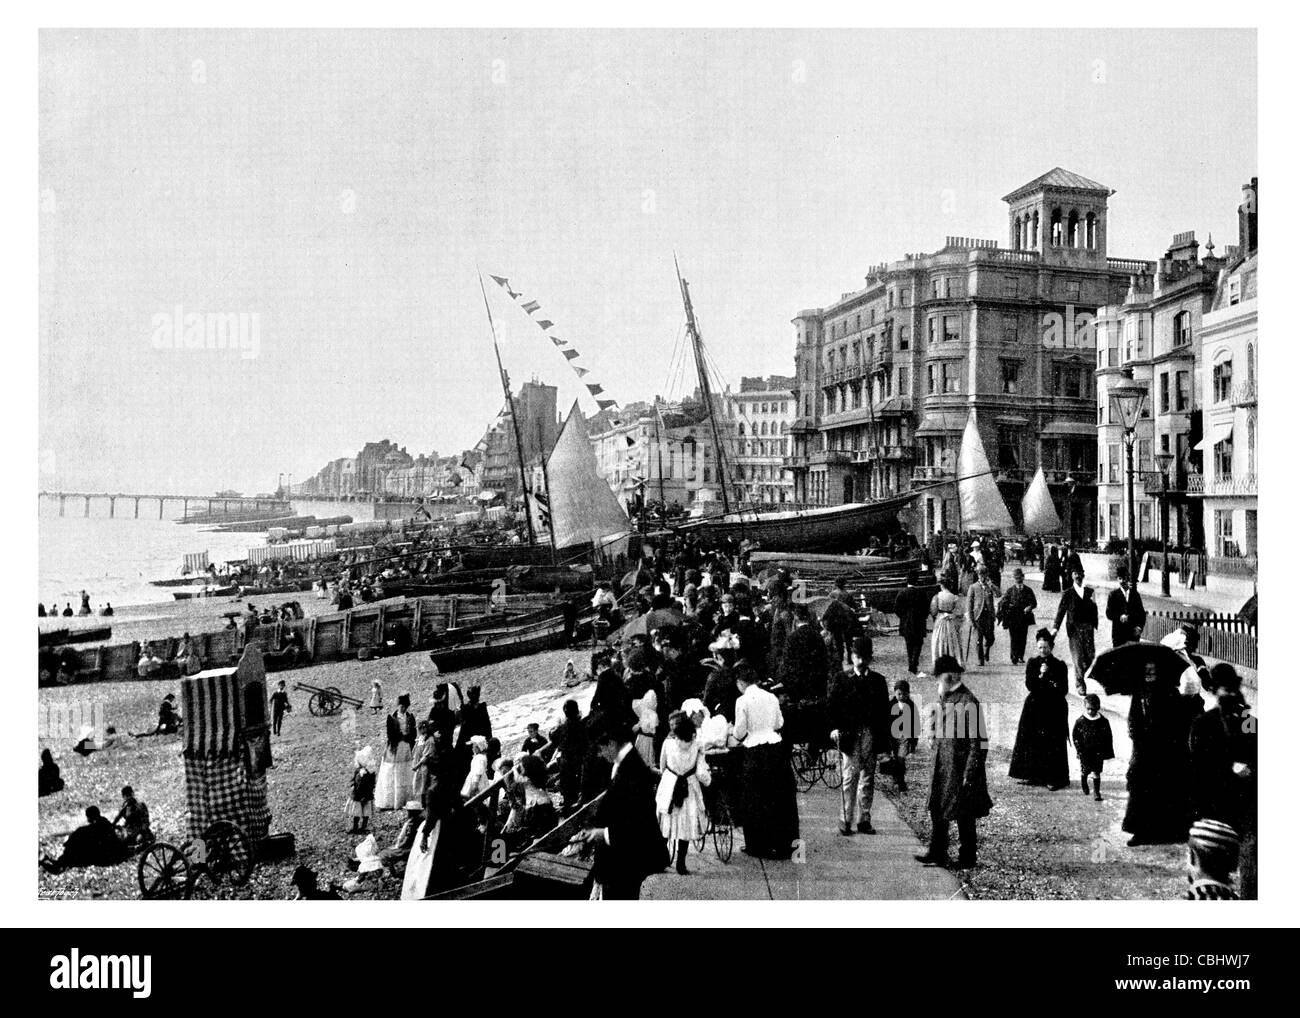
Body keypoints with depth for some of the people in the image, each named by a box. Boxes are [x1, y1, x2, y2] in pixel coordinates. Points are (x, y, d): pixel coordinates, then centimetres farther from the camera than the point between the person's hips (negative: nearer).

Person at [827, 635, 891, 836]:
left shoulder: (878, 680, 8)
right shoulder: (841, 679, 2)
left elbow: (884, 711, 9)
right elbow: (831, 706, 1)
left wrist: (885, 740, 4)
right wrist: (834, 728, -12)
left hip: (870, 736, 3)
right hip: (849, 735, -2)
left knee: (867, 779, 8)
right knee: (849, 777, -5)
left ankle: (864, 820, 16)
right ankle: (845, 820, 2)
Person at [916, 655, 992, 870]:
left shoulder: (968, 703, -17)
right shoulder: (943, 700, 9)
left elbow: (979, 742, -16)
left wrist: (970, 773, -17)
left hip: (961, 767, -8)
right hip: (942, 766, 8)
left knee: (964, 815, 5)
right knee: (937, 809, 8)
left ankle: (967, 859, 17)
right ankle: (937, 854, 17)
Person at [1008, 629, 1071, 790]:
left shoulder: (1059, 665, -1)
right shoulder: (1032, 663, 4)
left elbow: (1064, 690, -2)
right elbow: (1029, 685, -5)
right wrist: (1040, 675, -20)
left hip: (1054, 710, -2)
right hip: (1034, 707, 2)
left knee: (1053, 744, -2)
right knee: (1033, 742, 4)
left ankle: (1054, 778, 4)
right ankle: (1034, 775, 15)